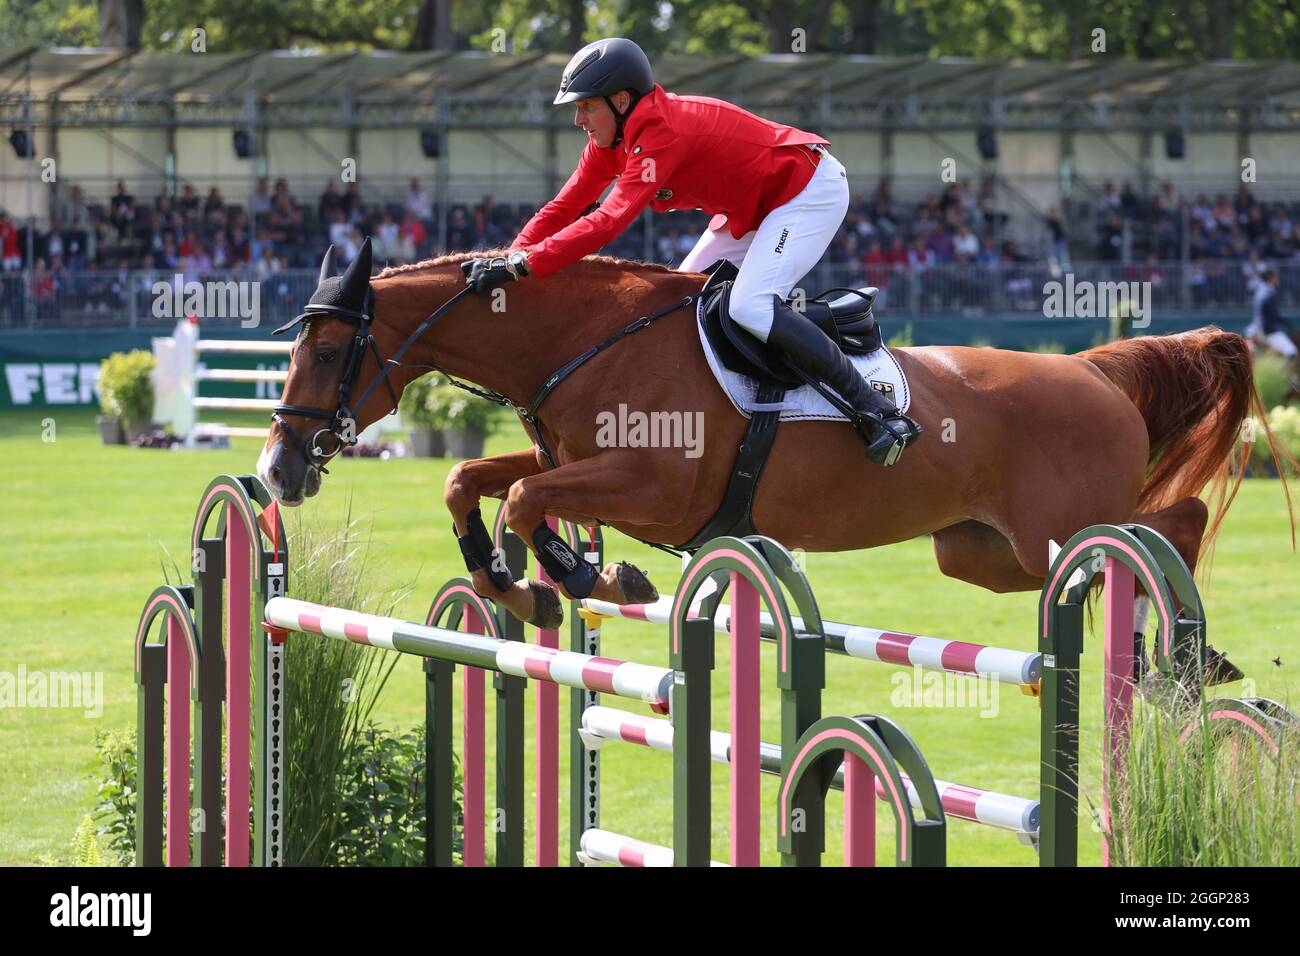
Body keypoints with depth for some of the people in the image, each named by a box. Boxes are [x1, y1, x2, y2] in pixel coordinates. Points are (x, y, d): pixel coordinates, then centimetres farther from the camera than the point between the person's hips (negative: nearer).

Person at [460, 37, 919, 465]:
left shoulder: (661, 133, -30)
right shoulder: (611, 138, -1)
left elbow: (610, 219, -40)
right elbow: (565, 207, -2)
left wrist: (523, 265, -45)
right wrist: (507, 261, -18)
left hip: (812, 190, -10)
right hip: (753, 208, 11)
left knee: (750, 306, -27)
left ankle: (877, 410, -26)